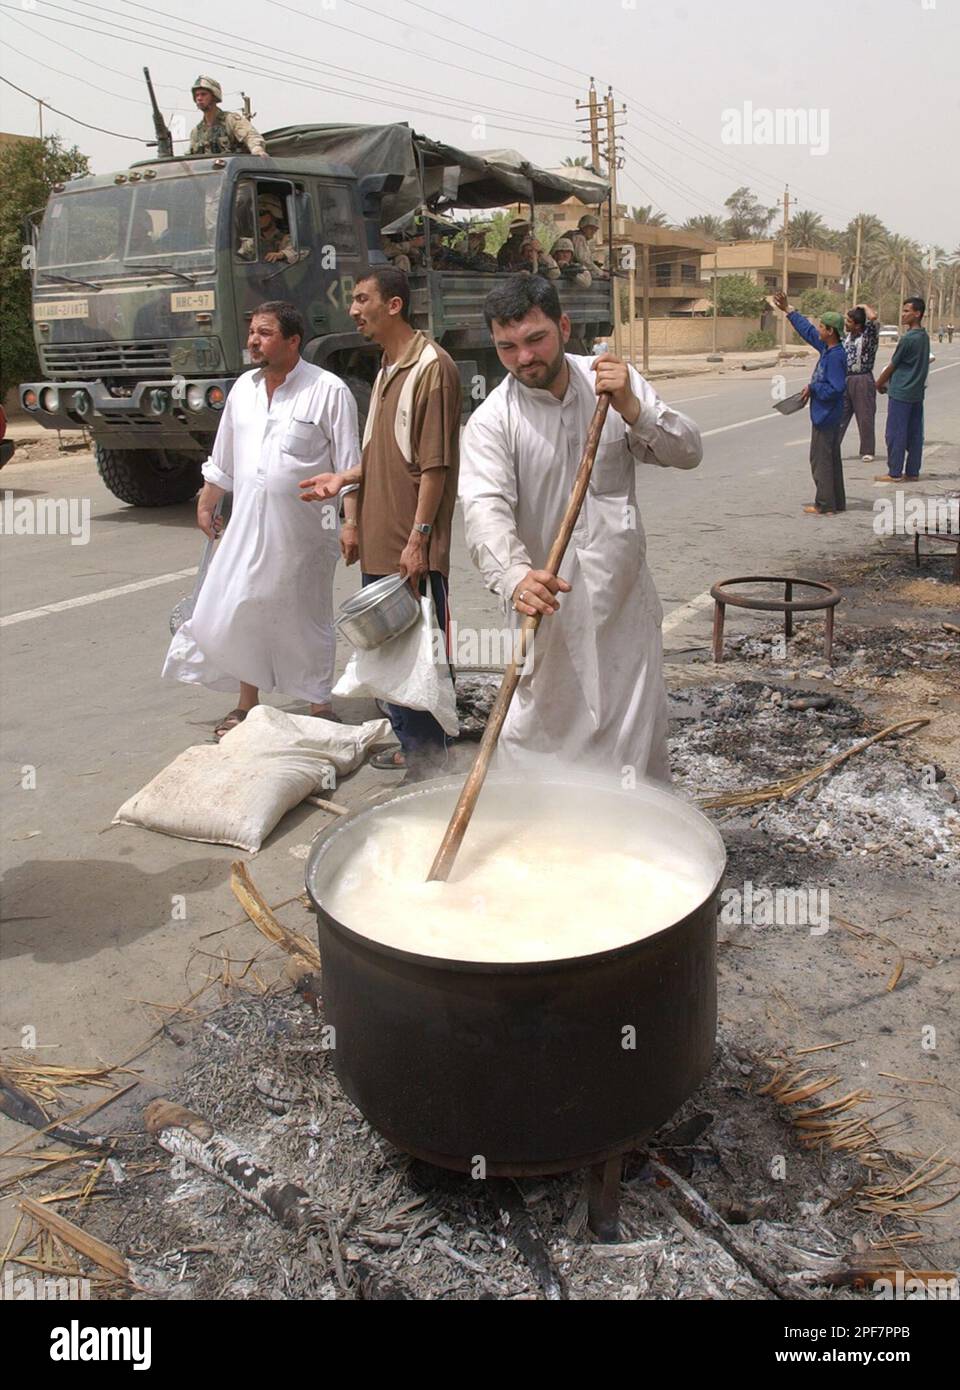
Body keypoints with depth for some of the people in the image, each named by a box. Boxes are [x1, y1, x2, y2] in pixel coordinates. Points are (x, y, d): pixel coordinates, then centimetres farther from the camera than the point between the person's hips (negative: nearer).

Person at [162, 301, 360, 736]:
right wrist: (206, 504, 21)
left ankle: (320, 705, 22)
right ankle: (247, 705, 24)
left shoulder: (329, 391, -8)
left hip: (303, 530, -5)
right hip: (247, 526, 5)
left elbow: (349, 468, -9)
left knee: (308, 619, 6)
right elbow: (223, 459, 19)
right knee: (238, 612, 8)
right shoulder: (243, 388, 10)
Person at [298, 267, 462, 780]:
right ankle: (409, 742, 30)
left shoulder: (431, 366, -13)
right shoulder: (387, 368, 17)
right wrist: (345, 479, 9)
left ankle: (429, 760, 10)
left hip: (413, 545, -9)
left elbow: (435, 463, -17)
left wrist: (418, 537, -20)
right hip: (379, 542, 10)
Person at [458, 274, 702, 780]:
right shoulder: (491, 421, -9)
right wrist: (515, 576, -44)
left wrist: (632, 410, -22)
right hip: (548, 603, -3)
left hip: (624, 594, 3)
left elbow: (688, 452, -3)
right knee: (535, 729, -1)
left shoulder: (614, 383, 2)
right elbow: (485, 508, -24)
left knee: (639, 729, 13)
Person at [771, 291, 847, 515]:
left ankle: (825, 505, 2)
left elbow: (835, 389, -27)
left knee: (821, 459, -3)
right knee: (831, 458, 14)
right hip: (826, 415, 10)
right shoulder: (827, 348, 6)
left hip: (825, 416, -10)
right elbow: (807, 330, 18)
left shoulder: (835, 357, -21)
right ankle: (836, 502, 21)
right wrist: (787, 310, 21)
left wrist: (812, 389, -14)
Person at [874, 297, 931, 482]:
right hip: (917, 392, 8)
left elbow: (892, 366, -9)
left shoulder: (907, 338, -17)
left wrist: (879, 384, 7)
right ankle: (913, 471, 14)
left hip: (901, 393, -8)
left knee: (896, 433, -3)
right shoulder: (924, 336, 9)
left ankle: (894, 473, 0)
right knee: (915, 433, 10)